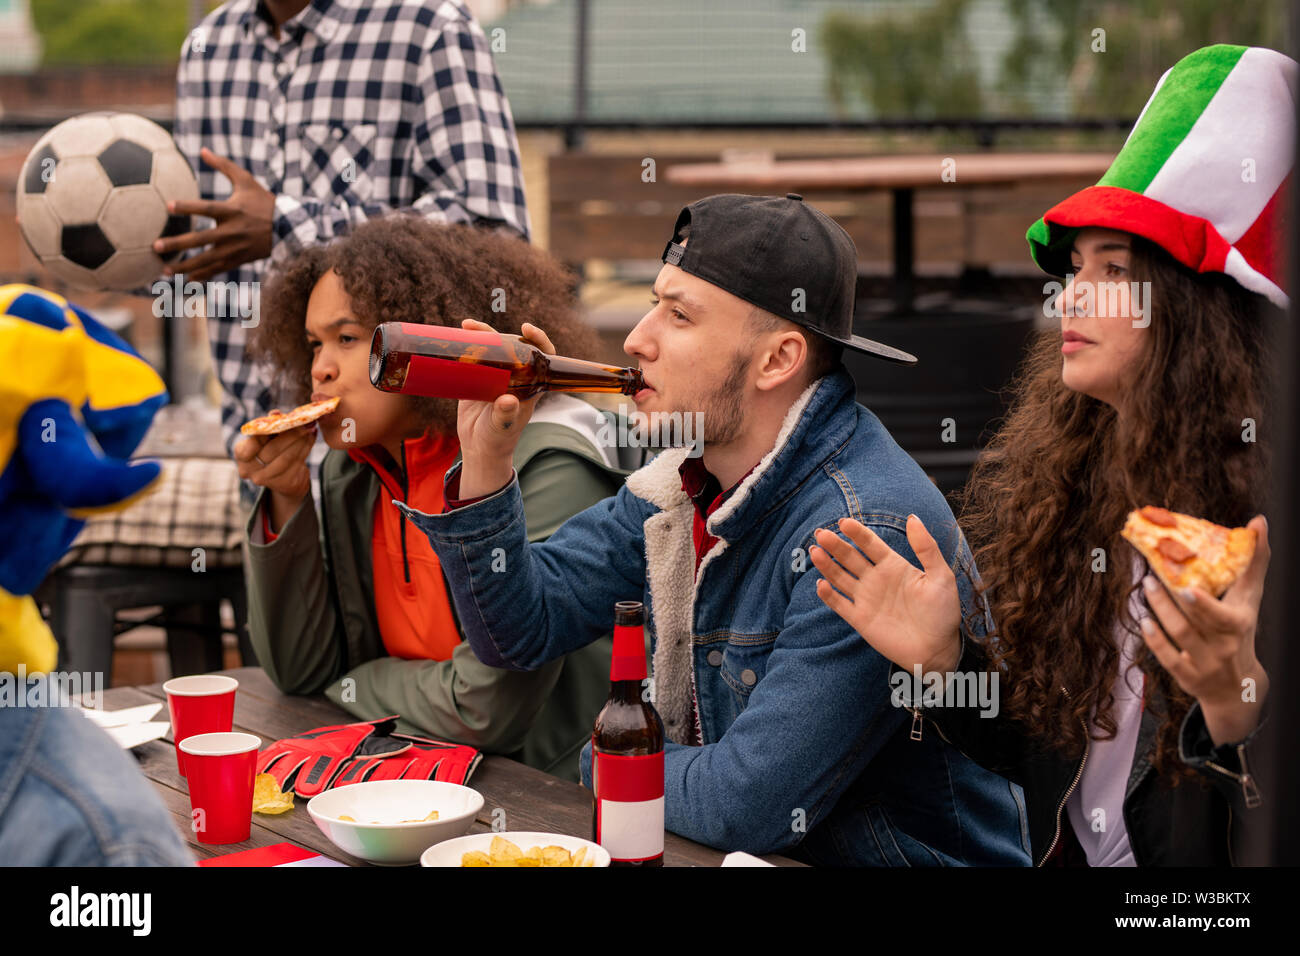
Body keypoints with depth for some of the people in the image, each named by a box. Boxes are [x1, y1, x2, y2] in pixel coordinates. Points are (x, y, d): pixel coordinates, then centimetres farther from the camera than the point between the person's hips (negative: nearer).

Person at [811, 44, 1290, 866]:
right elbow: (1029, 753, 9)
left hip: (1203, 920, -3)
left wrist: (1236, 696, -27)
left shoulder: (1269, 509, -14)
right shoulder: (1029, 483, 2)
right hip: (1063, 858, 3)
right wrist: (942, 658, -5)